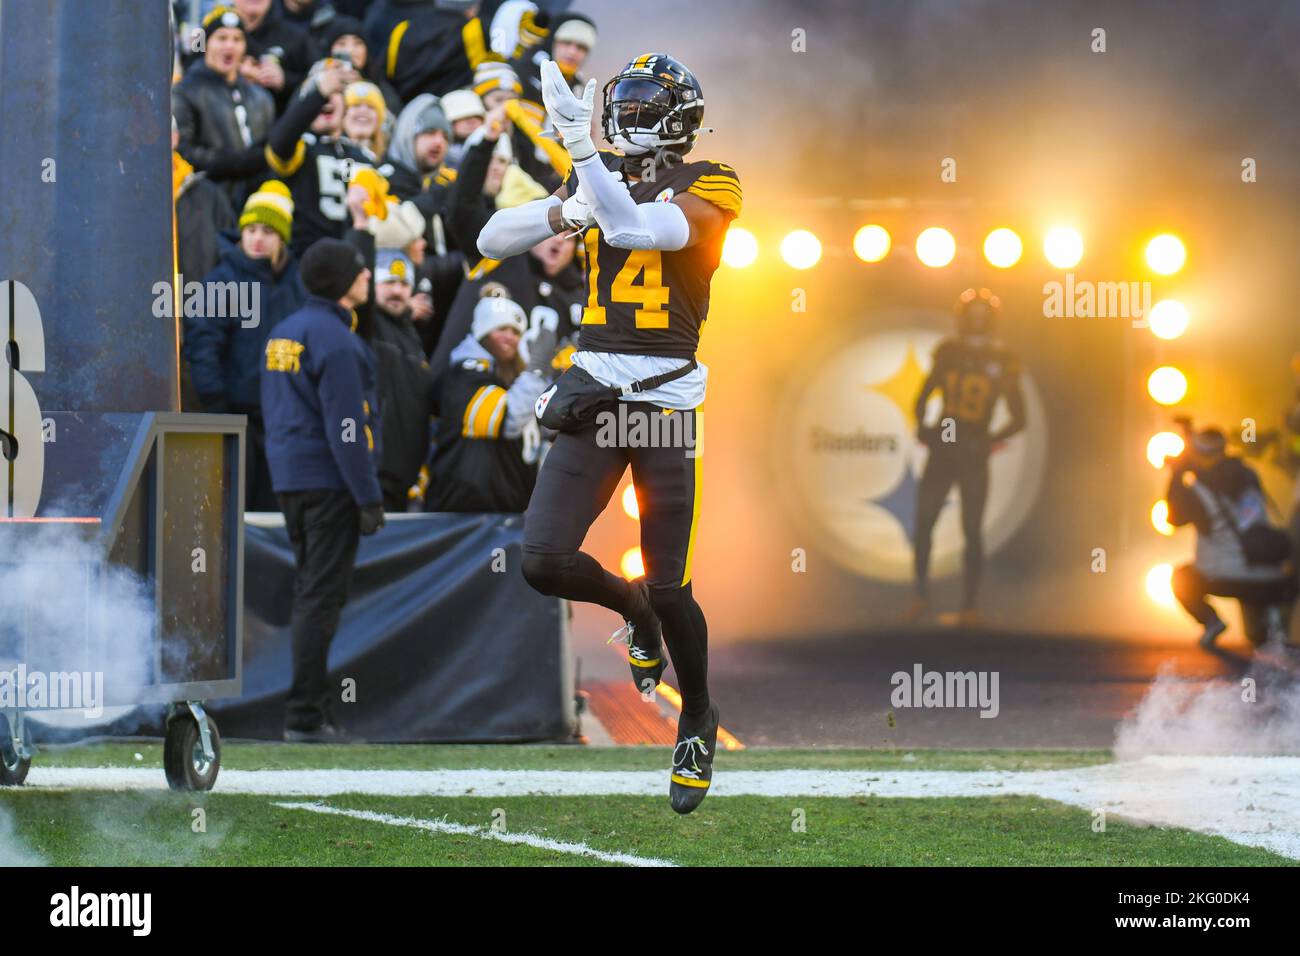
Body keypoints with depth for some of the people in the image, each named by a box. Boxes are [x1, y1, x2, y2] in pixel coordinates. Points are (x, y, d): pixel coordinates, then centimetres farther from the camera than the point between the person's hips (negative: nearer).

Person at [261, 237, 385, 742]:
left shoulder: (284, 332, 14)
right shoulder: (334, 339, -15)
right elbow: (345, 426, -18)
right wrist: (369, 496, -15)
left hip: (290, 480, 9)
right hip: (328, 482, -9)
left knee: (310, 591, 15)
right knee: (321, 596, -7)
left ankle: (314, 707, 18)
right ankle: (305, 714, -8)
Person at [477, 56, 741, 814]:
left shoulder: (711, 185, -3)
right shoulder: (603, 177, 12)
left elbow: (640, 227, -24)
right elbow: (491, 240, 7)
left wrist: (581, 146, -31)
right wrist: (564, 212, -12)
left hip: (666, 398, -4)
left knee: (669, 587, -3)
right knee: (544, 561, -8)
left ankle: (699, 720, 24)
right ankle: (634, 608, 25)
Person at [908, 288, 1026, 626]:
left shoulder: (1002, 362, 0)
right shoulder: (948, 353, 6)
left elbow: (1018, 417, 5)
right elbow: (924, 394, 20)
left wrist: (992, 439, -4)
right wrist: (922, 425, 7)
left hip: (973, 455, -2)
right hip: (941, 449, 2)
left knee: (972, 531, -2)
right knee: (923, 523, 1)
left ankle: (969, 605, 4)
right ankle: (921, 592, 19)